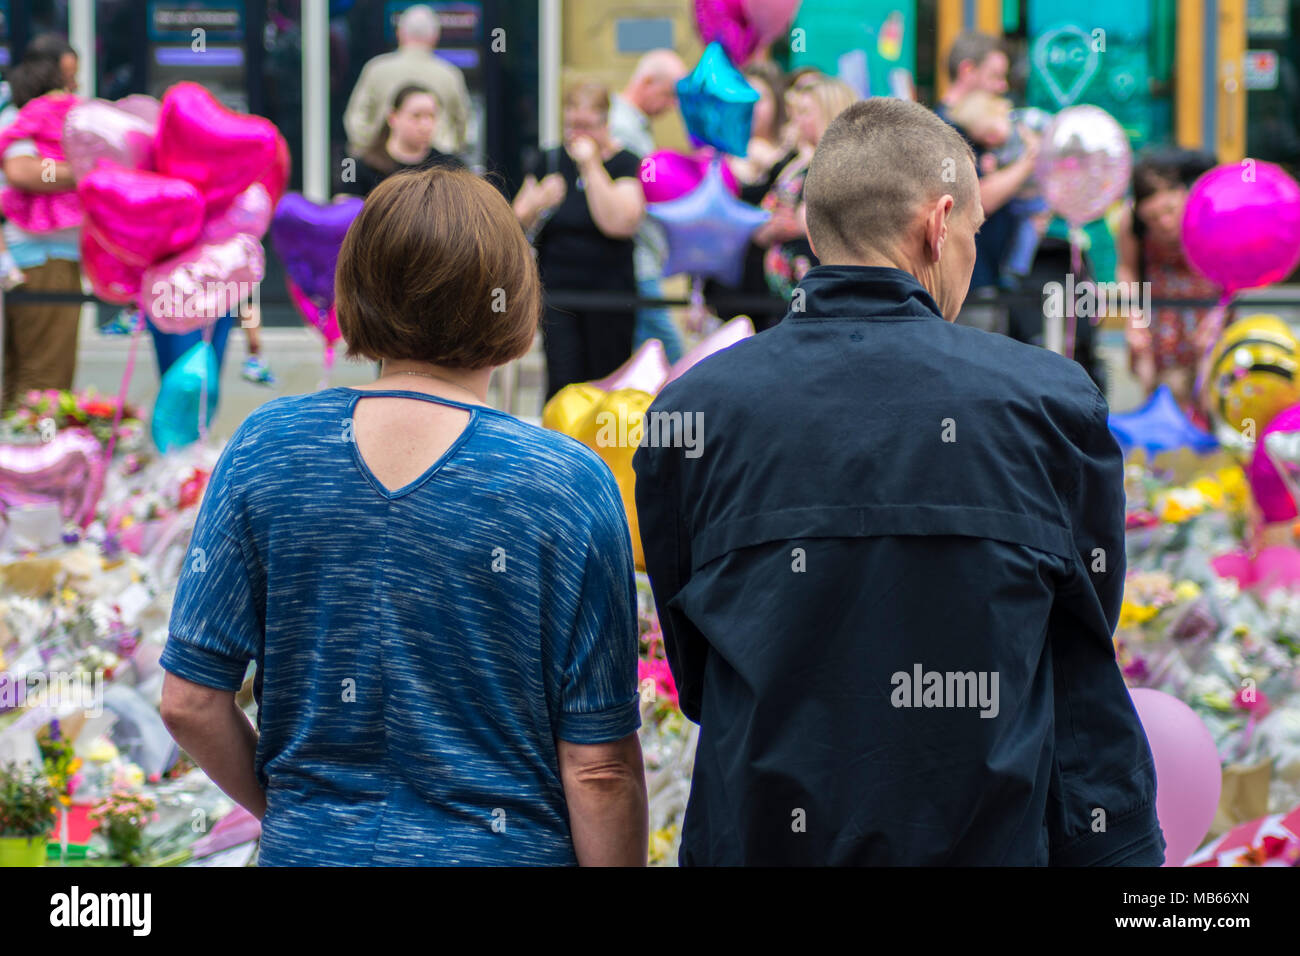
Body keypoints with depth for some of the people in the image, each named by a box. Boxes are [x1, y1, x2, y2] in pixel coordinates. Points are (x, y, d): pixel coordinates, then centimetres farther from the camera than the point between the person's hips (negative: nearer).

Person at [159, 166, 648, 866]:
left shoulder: (264, 448, -5)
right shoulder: (568, 486, -13)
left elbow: (189, 703, -3)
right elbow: (598, 766, -13)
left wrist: (289, 813, 12)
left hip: (311, 852, 3)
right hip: (503, 849, -2)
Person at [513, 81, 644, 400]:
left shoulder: (626, 165, -2)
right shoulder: (549, 162, 9)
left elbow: (619, 224, -18)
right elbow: (517, 223, 10)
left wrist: (591, 167, -17)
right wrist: (537, 204, -13)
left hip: (608, 291, -2)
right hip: (556, 289, 2)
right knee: (562, 382, -9)